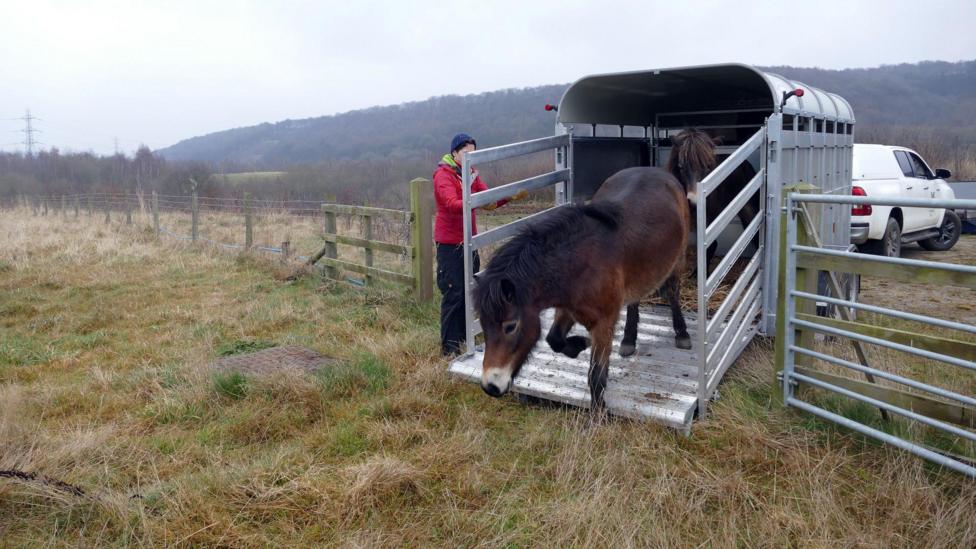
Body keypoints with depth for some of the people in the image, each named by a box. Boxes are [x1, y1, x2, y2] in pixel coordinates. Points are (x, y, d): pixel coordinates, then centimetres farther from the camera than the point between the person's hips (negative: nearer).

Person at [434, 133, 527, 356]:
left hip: (468, 240, 8)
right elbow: (452, 204, -29)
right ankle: (449, 347, 1)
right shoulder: (443, 175, -13)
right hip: (449, 243, -8)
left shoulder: (470, 172, 13)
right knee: (453, 294, -7)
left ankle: (463, 337, 25)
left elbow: (488, 197, 9)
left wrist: (511, 196, -7)